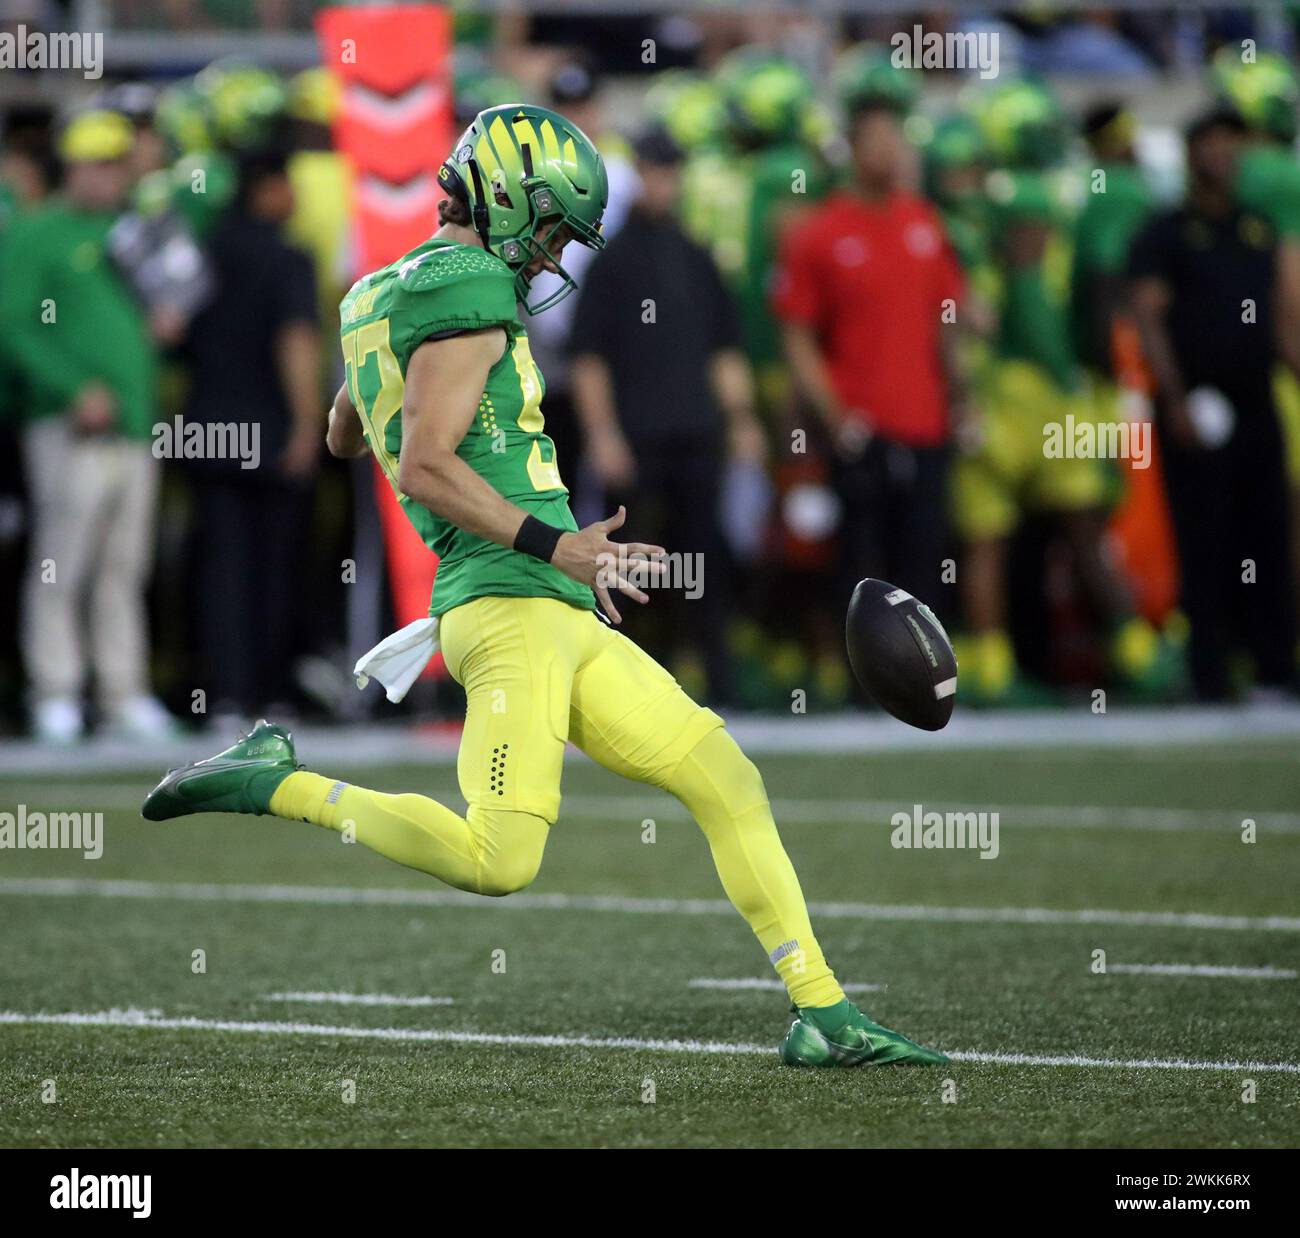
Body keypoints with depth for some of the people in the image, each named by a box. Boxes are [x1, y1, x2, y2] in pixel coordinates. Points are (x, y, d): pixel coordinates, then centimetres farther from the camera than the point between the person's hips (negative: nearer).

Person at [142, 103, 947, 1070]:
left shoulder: (388, 298, 20)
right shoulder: (469, 294, -9)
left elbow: (342, 439, 37)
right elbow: (425, 466, -20)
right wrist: (556, 545, -22)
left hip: (564, 622, 10)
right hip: (512, 602, -10)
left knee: (727, 782, 6)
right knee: (499, 864, -18)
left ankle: (824, 1015, 5)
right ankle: (274, 784, -4)